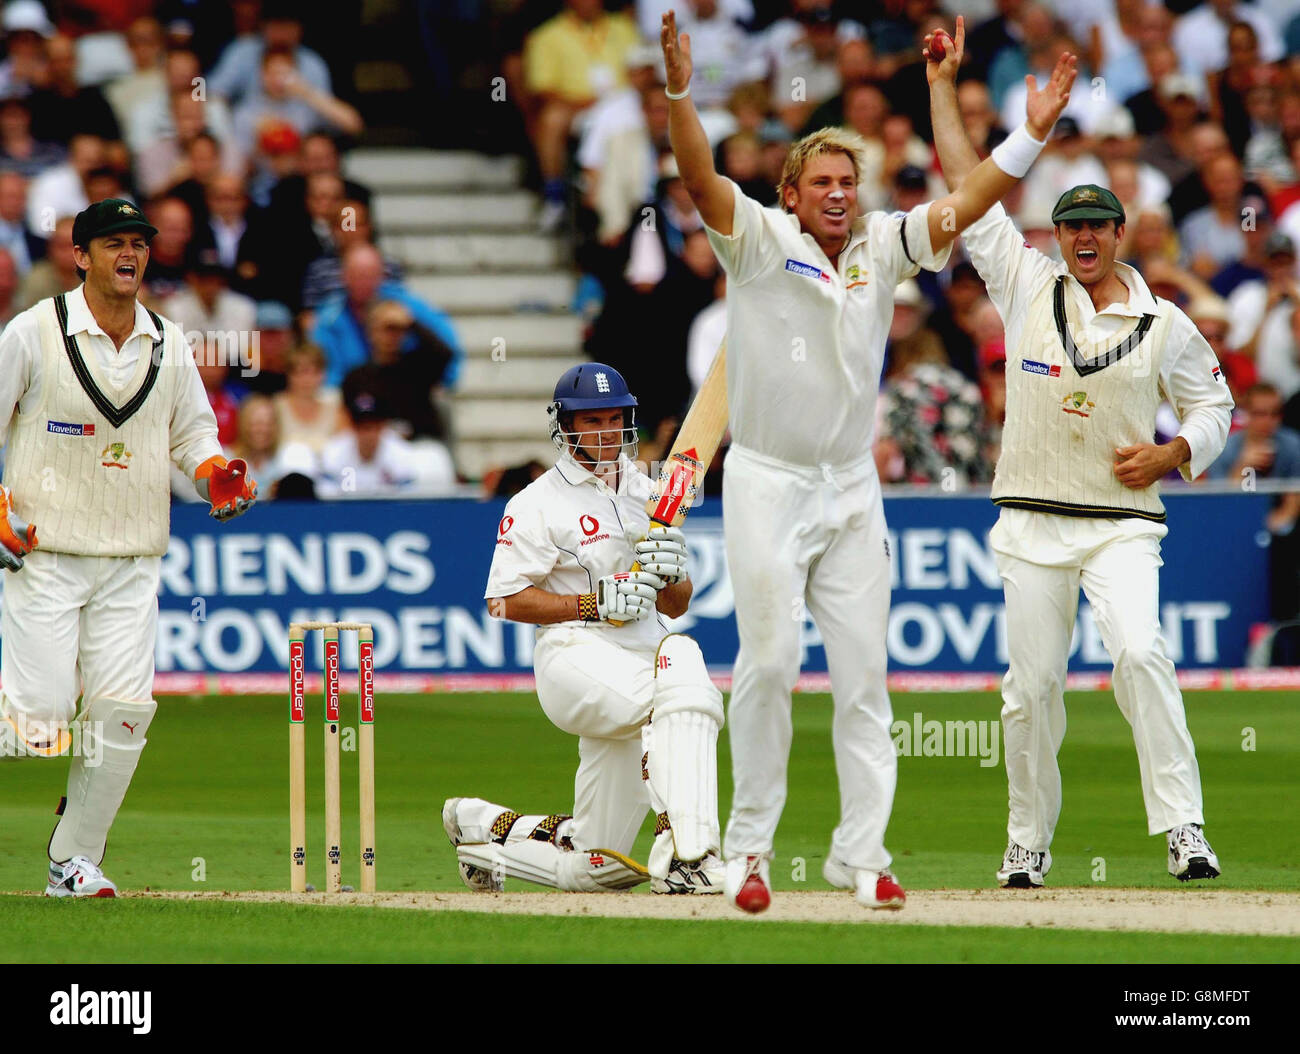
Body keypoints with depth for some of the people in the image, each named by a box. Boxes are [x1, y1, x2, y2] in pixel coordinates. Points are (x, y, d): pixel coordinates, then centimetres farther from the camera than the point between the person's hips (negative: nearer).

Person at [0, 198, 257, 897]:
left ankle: (74, 862, 5)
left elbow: (192, 430, 20)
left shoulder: (167, 344, 9)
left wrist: (213, 469, -2)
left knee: (124, 708, -6)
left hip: (132, 564, 4)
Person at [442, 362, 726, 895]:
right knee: (681, 669, -38)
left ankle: (486, 828, 31)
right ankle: (686, 852, -45)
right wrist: (594, 602, -17)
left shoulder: (645, 494, 19)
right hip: (576, 657, -6)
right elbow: (507, 600, -7)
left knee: (597, 868, 4)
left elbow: (677, 606, 19)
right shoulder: (538, 504, 0)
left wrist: (670, 574, -5)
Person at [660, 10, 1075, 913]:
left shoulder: (882, 248, 6)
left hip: (852, 488, 4)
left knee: (864, 671, 2)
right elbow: (701, 179, -20)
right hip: (767, 483, -4)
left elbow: (964, 207, 1)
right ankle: (750, 848, 3)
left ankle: (861, 855, 6)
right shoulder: (759, 240, -5)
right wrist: (680, 94, -36)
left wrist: (1032, 134, -10)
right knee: (769, 661, -7)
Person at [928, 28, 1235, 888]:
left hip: (1122, 522, -2)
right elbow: (967, 182, 7)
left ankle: (1183, 826, -24)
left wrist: (1169, 455, -7)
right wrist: (943, 82, 6)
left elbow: (1214, 406, 12)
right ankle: (1029, 842, 15)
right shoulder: (1027, 286, 6)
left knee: (1139, 652, -23)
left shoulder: (1166, 326, 3)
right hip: (1032, 524, 2)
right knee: (1031, 686, 2)